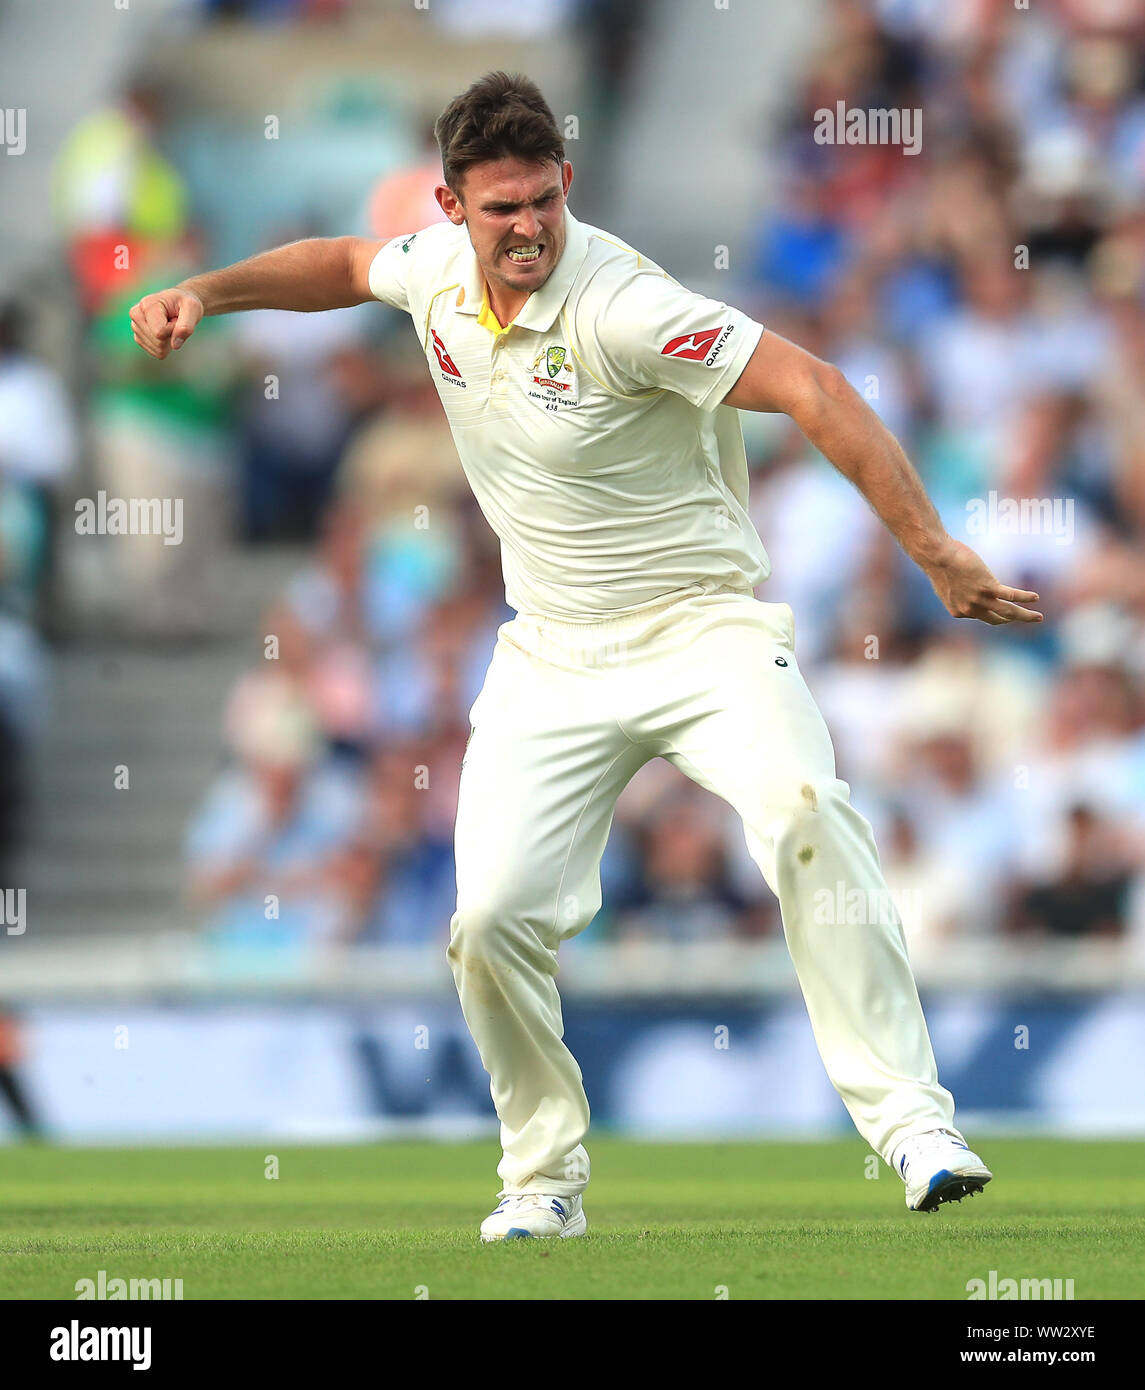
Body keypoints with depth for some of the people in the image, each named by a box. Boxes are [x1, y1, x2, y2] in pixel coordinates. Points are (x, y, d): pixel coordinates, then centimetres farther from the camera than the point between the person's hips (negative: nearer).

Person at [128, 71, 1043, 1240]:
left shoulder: (621, 307, -22)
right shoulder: (437, 269, -1)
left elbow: (811, 390, -25)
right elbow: (345, 266, 25)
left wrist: (933, 552, -29)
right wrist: (207, 291, 12)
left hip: (701, 628, -6)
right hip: (552, 656, 6)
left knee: (801, 812, -33)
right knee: (492, 921, -8)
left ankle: (908, 1119, -31)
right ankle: (545, 1178, 14)